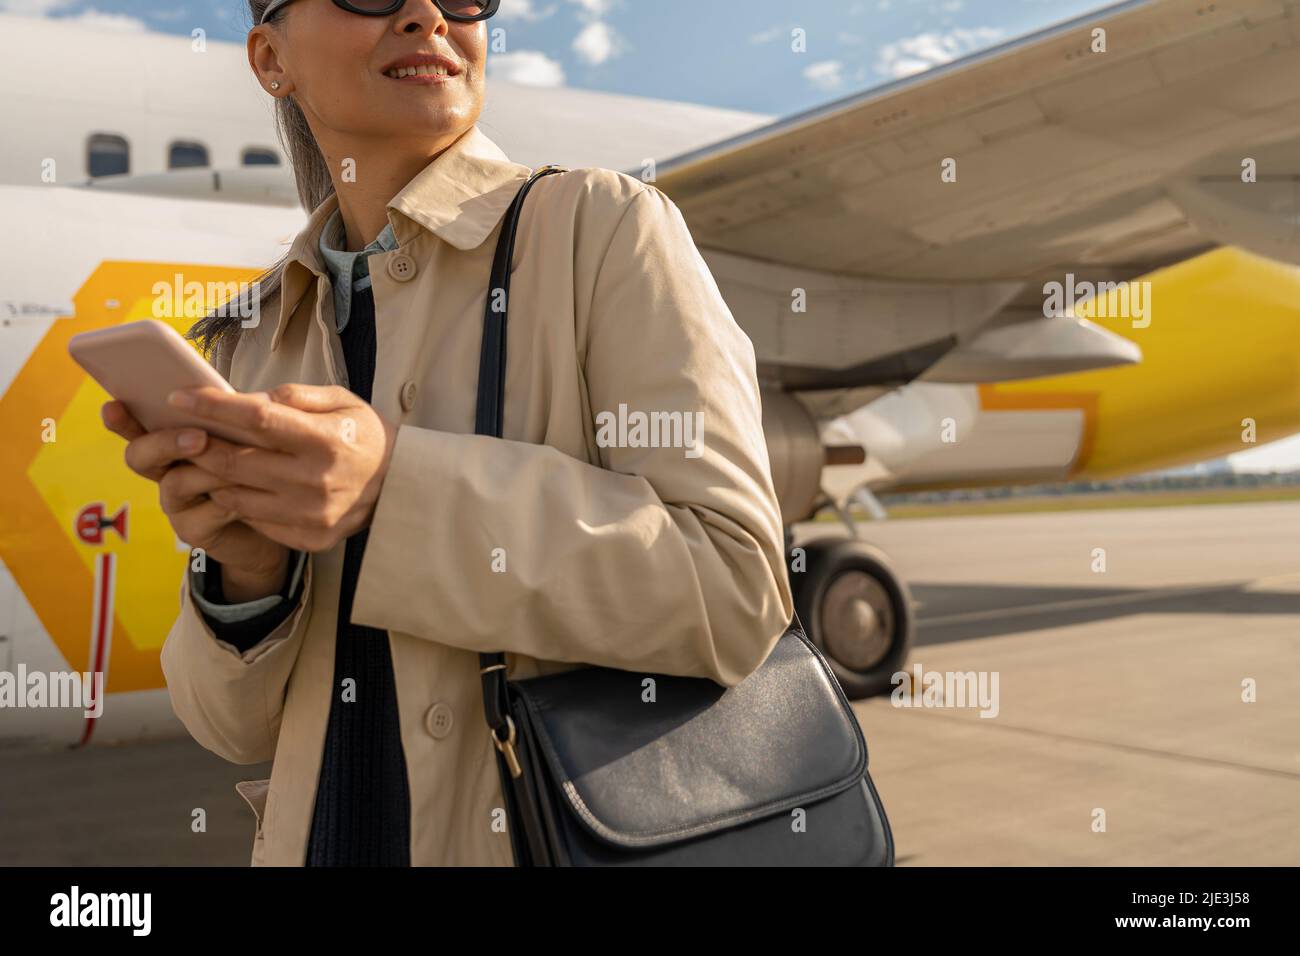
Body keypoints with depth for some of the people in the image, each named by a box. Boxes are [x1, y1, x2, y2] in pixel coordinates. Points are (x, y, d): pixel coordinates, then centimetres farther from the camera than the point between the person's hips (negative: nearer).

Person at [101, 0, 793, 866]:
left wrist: (400, 487, -25)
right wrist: (246, 575, -17)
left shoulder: (602, 227, -11)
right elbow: (244, 725, 3)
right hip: (323, 835, 4)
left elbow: (735, 596, -19)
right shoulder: (254, 338, 2)